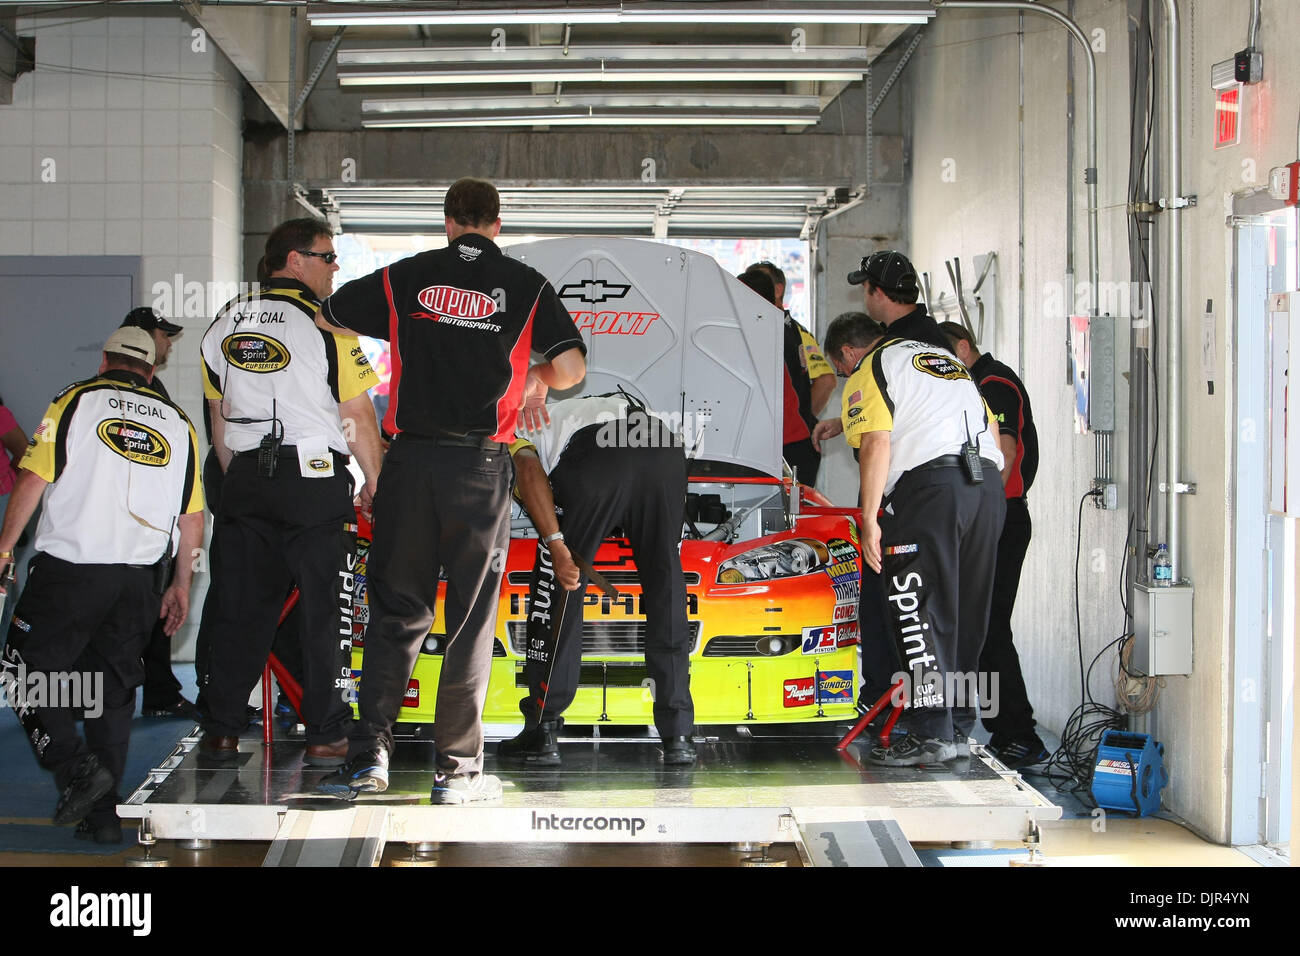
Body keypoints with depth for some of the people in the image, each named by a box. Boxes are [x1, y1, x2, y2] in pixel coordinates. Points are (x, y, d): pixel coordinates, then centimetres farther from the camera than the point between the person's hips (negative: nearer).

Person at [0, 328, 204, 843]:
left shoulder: (76, 400, 5)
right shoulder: (178, 423, 15)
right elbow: (192, 517, 13)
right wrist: (181, 585, 21)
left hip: (70, 567, -4)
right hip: (141, 578, 4)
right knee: (114, 686, 12)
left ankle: (75, 767, -11)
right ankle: (103, 813, 11)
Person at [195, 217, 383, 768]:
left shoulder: (225, 325, 9)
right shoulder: (325, 326, -9)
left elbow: (219, 416, 15)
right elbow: (358, 417, -8)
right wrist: (374, 482, 3)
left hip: (246, 480, 5)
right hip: (316, 477, -5)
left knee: (239, 605, 10)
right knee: (325, 608, 2)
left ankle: (220, 732, 13)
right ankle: (325, 737, 3)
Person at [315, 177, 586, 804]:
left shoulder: (406, 277, 7)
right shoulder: (526, 286, 3)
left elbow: (328, 316, 18)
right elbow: (571, 368, -4)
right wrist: (533, 382, 18)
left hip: (411, 459, 1)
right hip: (482, 464, -1)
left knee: (396, 609, 9)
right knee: (471, 617, 5)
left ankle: (370, 754, 5)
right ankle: (457, 768, 7)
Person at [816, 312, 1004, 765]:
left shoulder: (870, 372, 6)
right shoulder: (943, 357, 30)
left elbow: (877, 443, -9)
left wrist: (870, 519, -11)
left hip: (930, 482, -8)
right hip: (988, 484, 8)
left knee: (919, 610, -6)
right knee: (964, 612, 14)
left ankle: (932, 733, -10)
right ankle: (959, 724, 20)